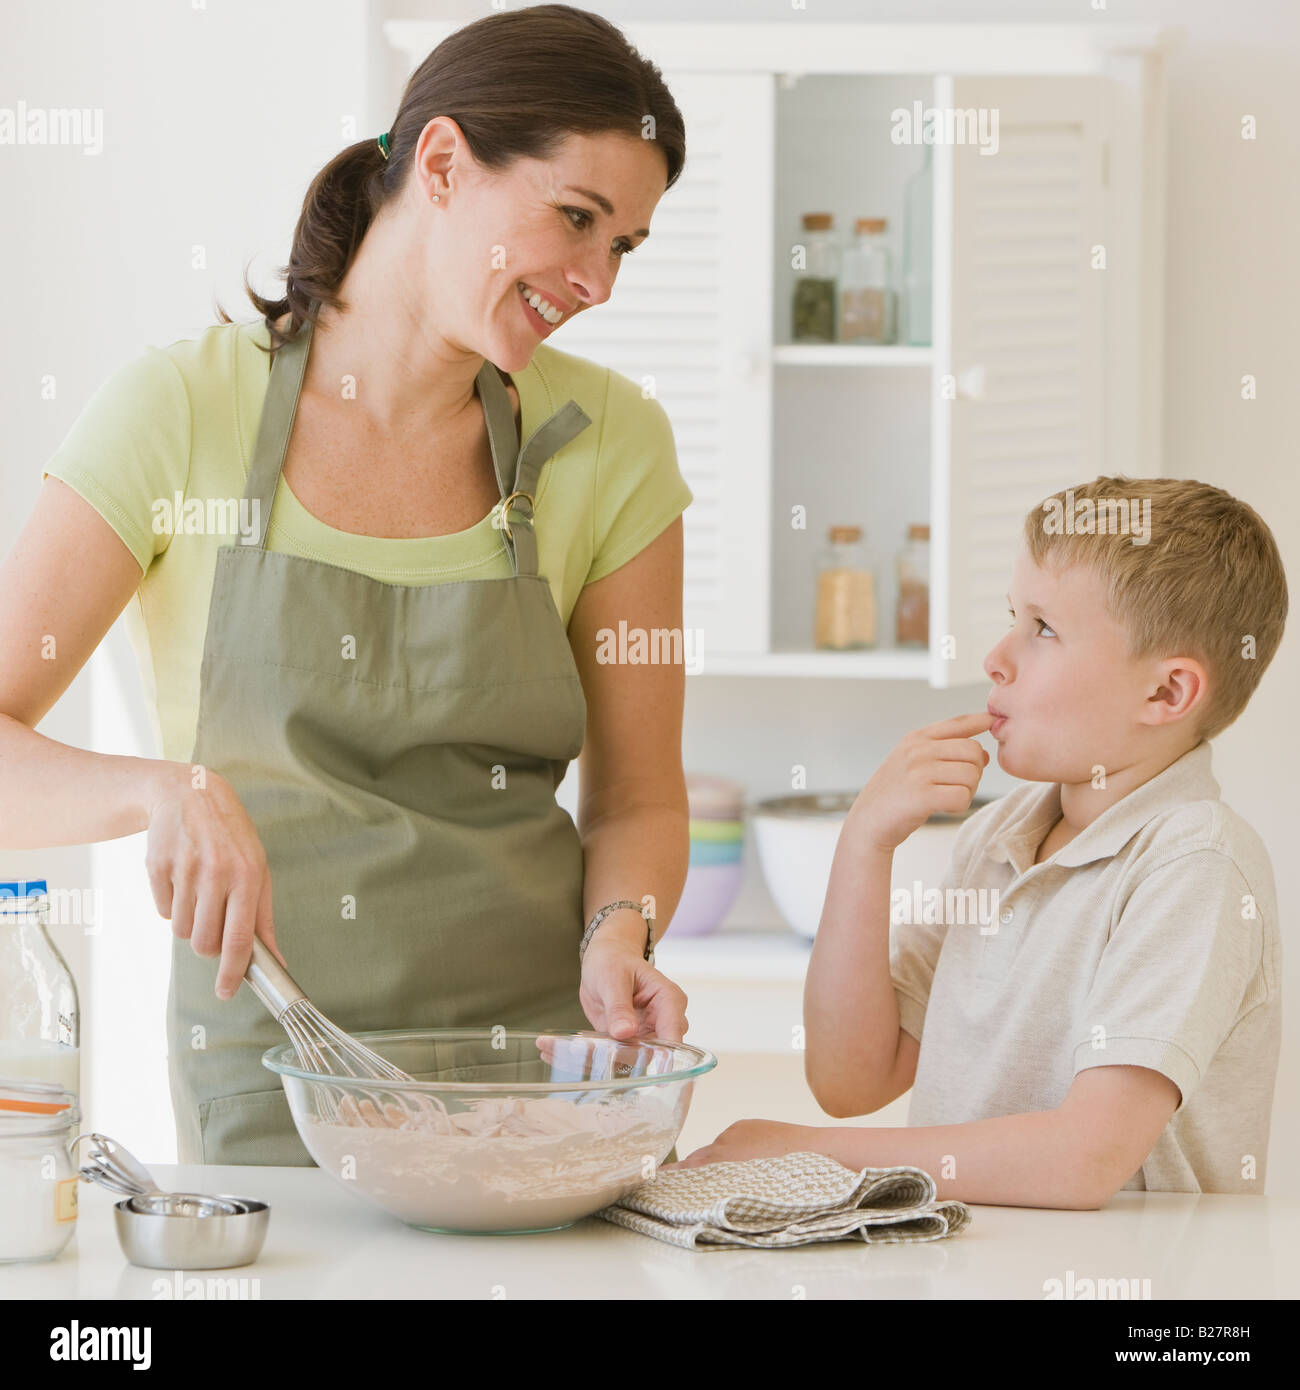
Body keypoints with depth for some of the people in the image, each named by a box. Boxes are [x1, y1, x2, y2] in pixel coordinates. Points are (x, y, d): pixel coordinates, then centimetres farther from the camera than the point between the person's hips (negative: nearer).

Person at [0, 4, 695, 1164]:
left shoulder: (609, 445, 4)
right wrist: (167, 790, -25)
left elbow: (637, 798, 10)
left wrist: (618, 937, -9)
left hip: (539, 1078, 2)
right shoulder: (182, 415, -4)